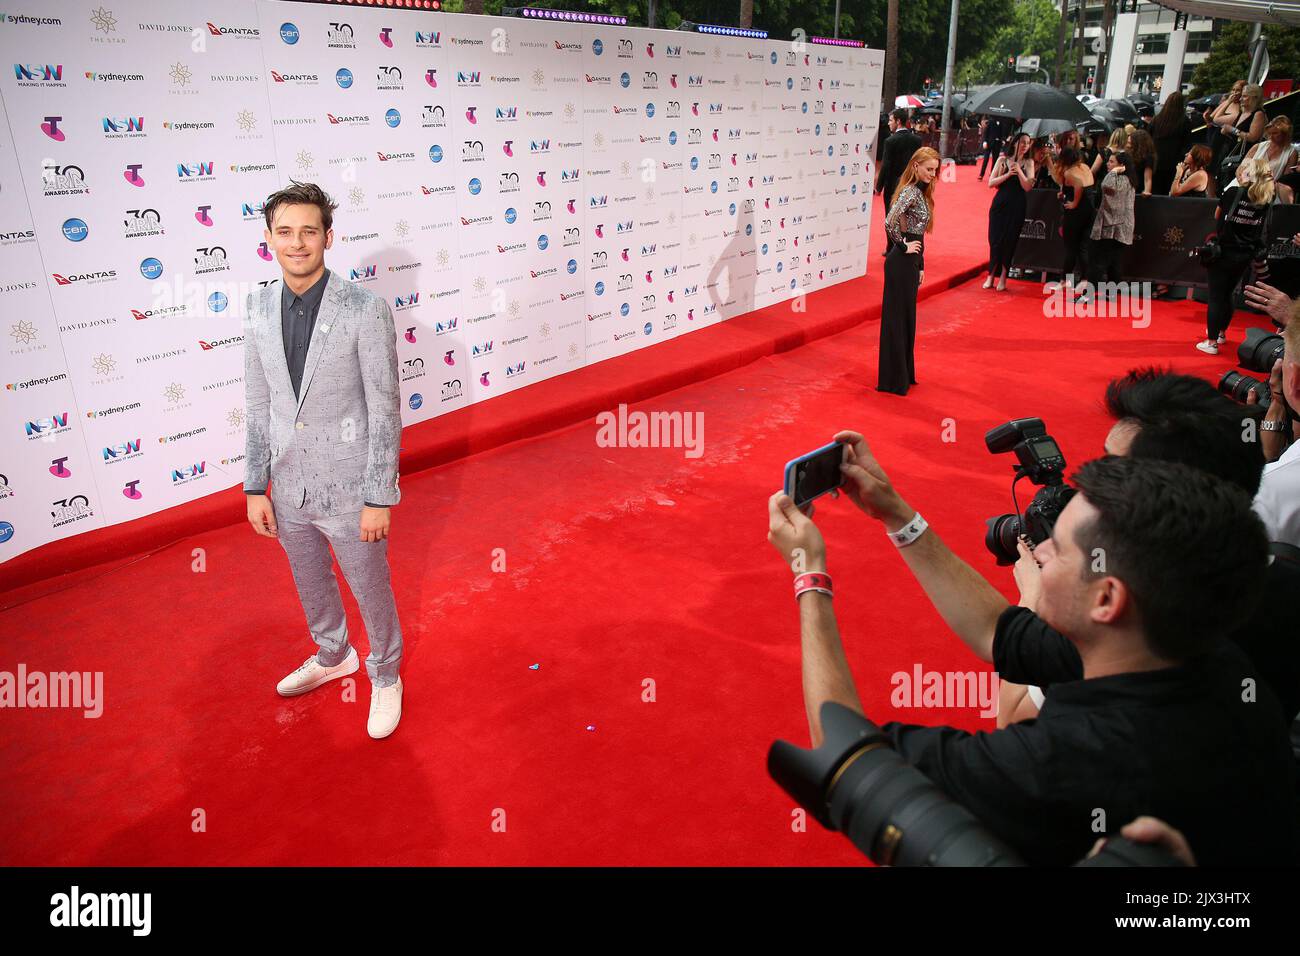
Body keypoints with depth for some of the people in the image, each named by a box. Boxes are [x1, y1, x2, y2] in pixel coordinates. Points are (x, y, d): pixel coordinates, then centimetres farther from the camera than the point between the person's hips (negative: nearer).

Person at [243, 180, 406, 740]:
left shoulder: (365, 311, -18)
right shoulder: (259, 309, -3)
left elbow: (385, 411, -15)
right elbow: (258, 406, 4)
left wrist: (379, 499, -14)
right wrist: (256, 488, 5)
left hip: (347, 490, -5)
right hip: (290, 488, 5)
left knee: (370, 591, 14)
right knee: (310, 584, 26)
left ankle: (385, 677, 41)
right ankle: (332, 657, 53)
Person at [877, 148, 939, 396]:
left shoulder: (921, 191, 14)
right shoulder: (910, 192, -16)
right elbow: (890, 222, -32)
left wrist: (920, 265, 19)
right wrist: (903, 245, -17)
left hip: (911, 263, 9)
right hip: (901, 263, -9)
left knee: (907, 318, 16)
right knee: (896, 319, -1)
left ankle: (904, 374, 27)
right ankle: (893, 380, 7)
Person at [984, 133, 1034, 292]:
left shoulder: (1028, 163, 2)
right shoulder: (1003, 160, 3)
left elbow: (1028, 187, -7)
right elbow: (991, 183, -3)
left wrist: (1019, 171, -16)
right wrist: (1007, 174, -15)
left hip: (1017, 207, 0)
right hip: (1000, 204, 0)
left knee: (1010, 241, 2)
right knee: (995, 239, -2)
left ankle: (1003, 277, 13)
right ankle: (991, 275, 10)